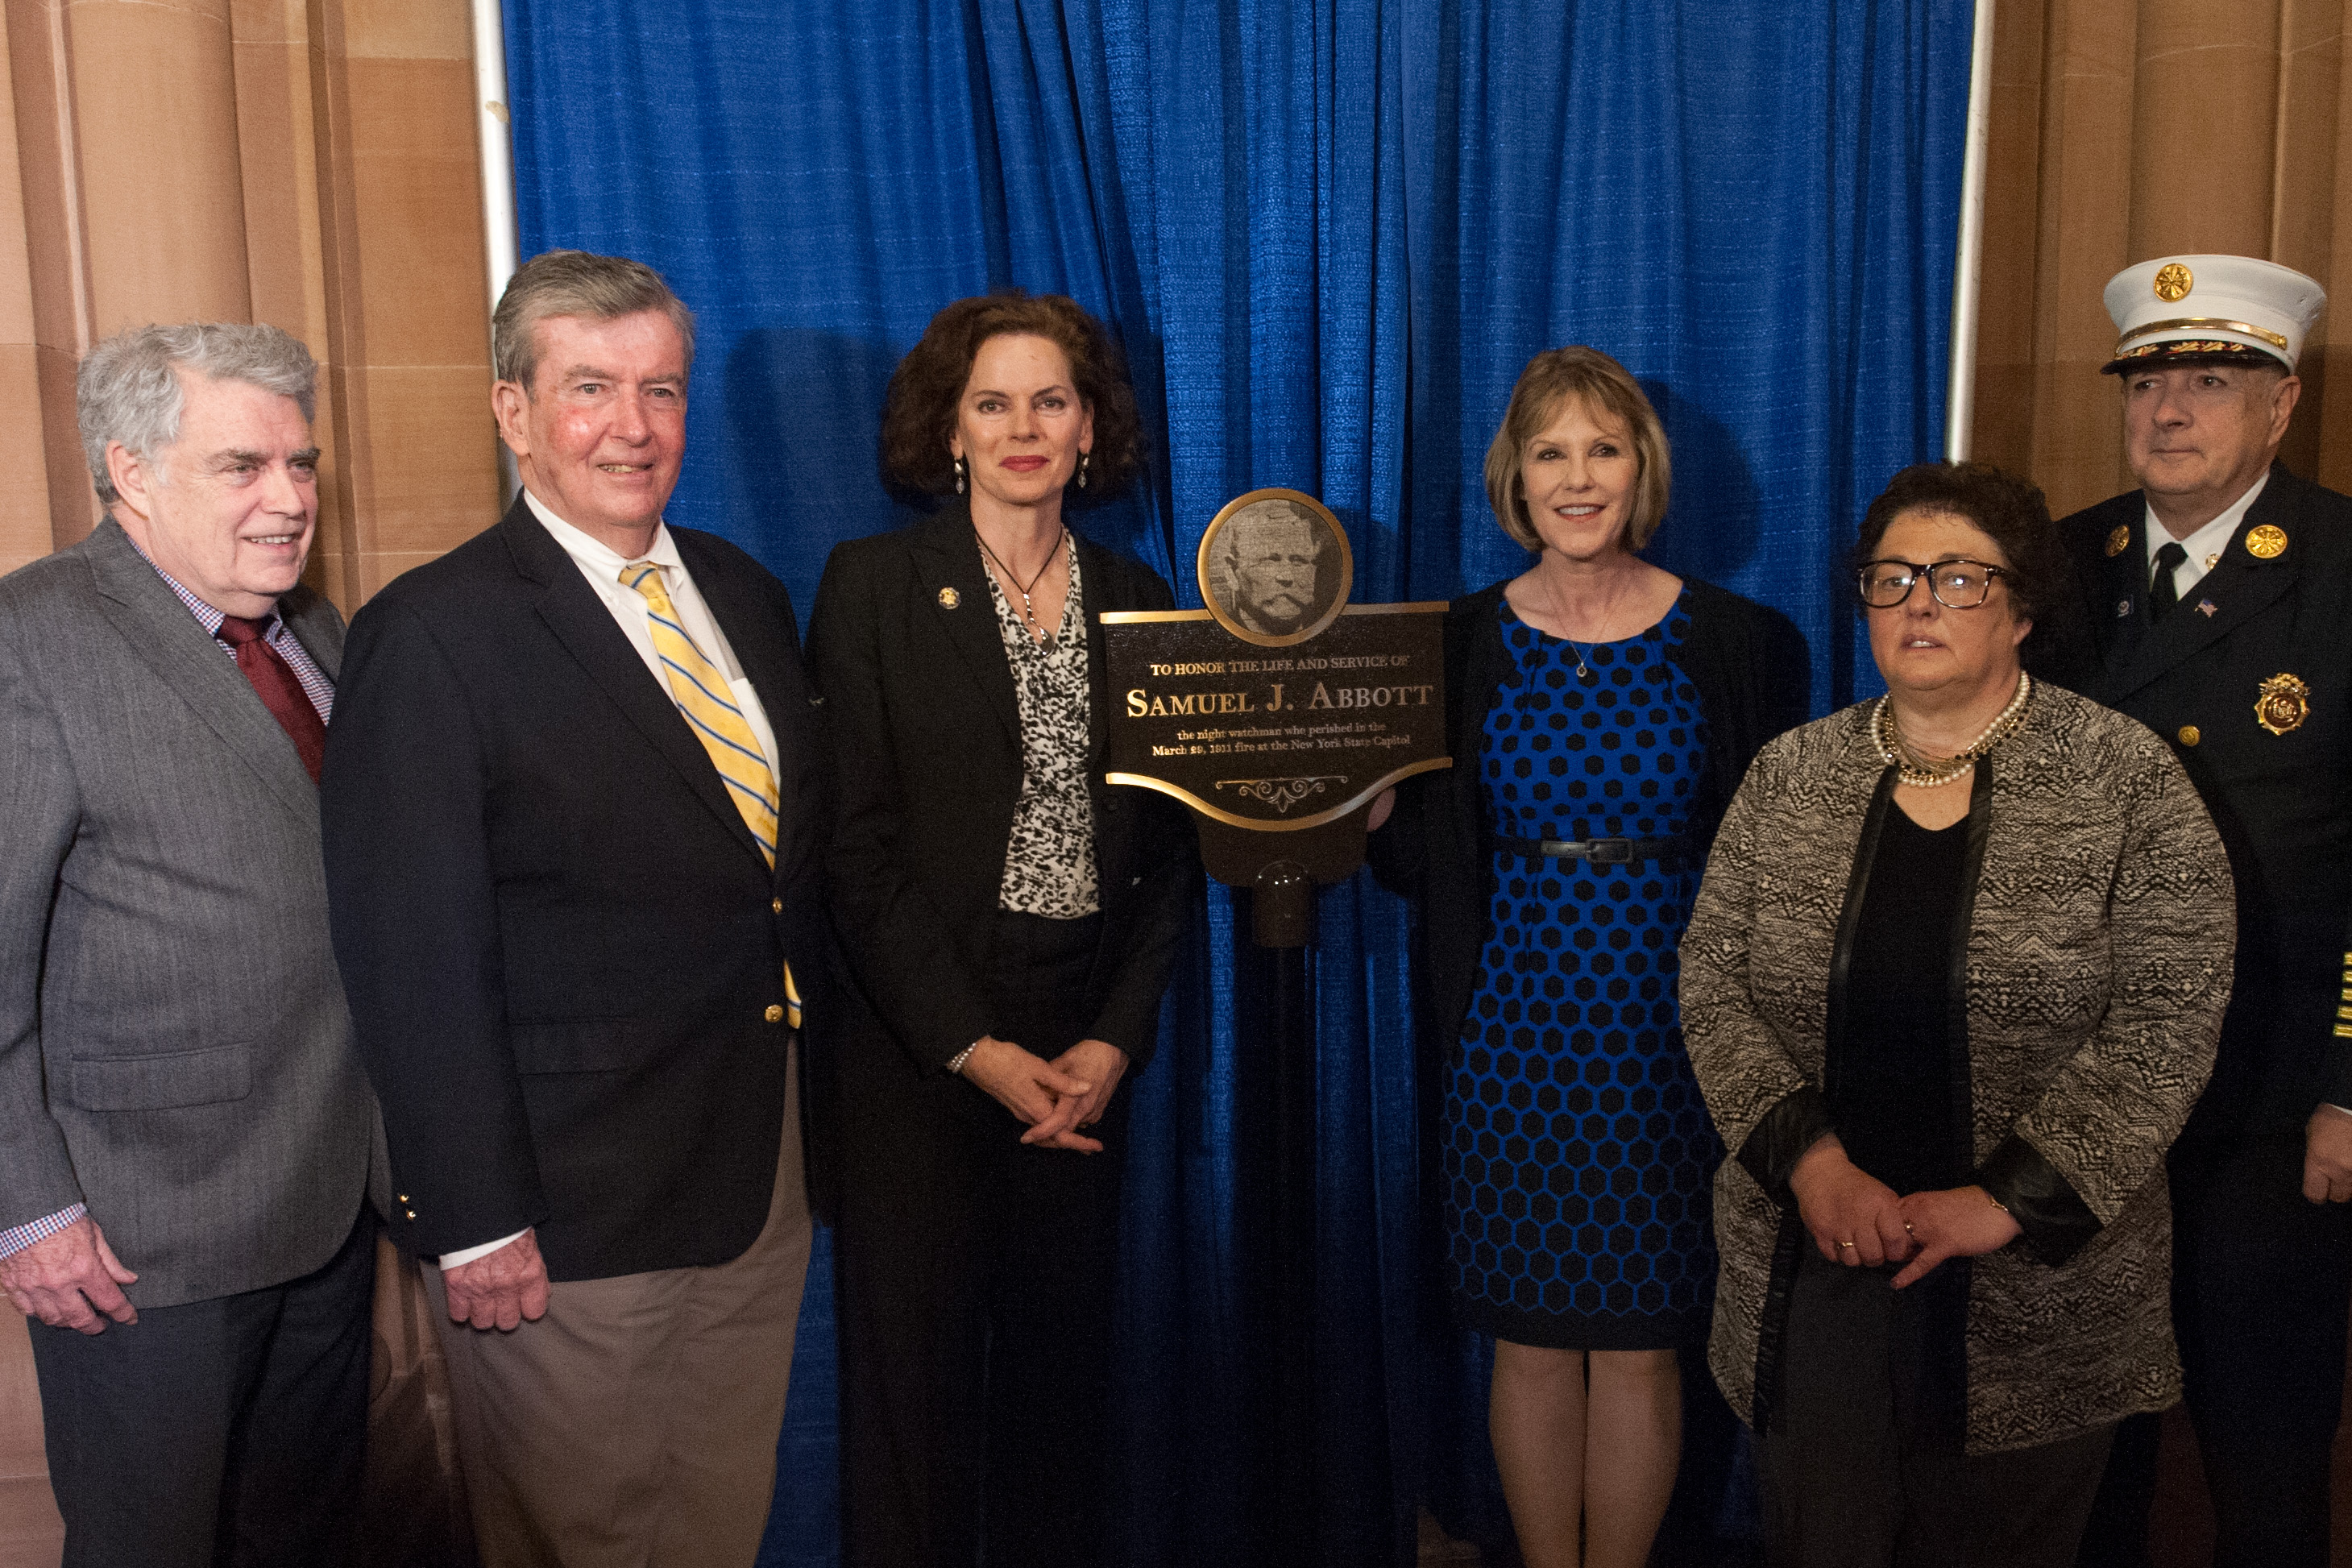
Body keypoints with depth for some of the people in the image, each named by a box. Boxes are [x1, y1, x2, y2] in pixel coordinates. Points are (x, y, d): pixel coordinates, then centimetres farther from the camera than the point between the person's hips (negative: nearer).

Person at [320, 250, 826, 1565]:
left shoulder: (744, 592, 8)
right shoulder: (433, 634, -13)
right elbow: (417, 958, -15)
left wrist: (810, 1111, 11)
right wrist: (475, 1220, -16)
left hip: (764, 1173, 6)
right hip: (572, 1209, -6)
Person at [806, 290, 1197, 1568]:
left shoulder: (1139, 603, 9)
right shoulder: (871, 583, -2)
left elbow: (1167, 850, 8)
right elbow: (855, 846, -8)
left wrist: (1116, 1041, -4)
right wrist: (980, 1050, -12)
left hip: (1085, 1061, 3)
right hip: (917, 1054, -3)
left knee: (1062, 1366, 11)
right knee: (914, 1368, 5)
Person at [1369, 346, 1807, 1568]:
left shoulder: (1740, 644, 1)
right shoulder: (1459, 644, 3)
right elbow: (1416, 863, 3)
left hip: (1667, 1032, -1)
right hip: (1513, 1030, 1)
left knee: (1638, 1346, 7)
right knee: (1529, 1340, 9)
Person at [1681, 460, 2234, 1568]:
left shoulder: (2129, 781, -4)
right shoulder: (1788, 776, 4)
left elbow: (2167, 1021, -9)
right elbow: (1712, 982, 0)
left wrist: (2009, 1201, -15)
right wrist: (1808, 1158, -13)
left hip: (2037, 1287, -2)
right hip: (1813, 1258, 2)